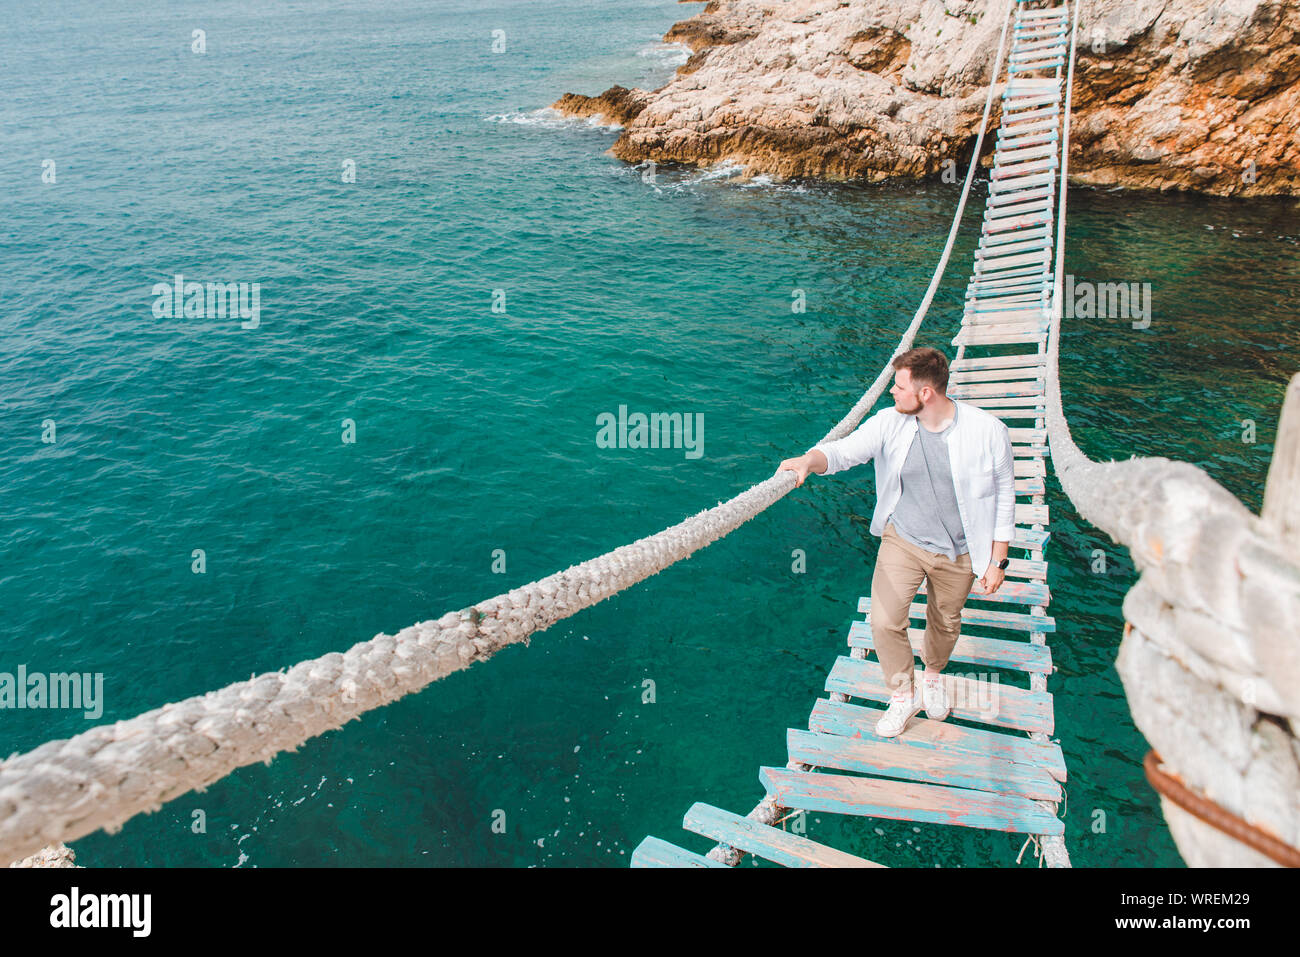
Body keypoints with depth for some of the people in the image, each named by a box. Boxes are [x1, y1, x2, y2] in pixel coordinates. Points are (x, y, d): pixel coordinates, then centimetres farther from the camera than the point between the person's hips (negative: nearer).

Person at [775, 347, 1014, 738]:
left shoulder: (988, 431, -16)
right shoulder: (890, 423, -12)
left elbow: (1004, 497, -7)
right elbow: (845, 450, -19)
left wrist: (997, 561, -5)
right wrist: (810, 460, -43)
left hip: (958, 553, -1)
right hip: (902, 541, 1)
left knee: (945, 623, 18)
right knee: (885, 622, -9)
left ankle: (933, 674, 53)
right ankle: (904, 694, 20)